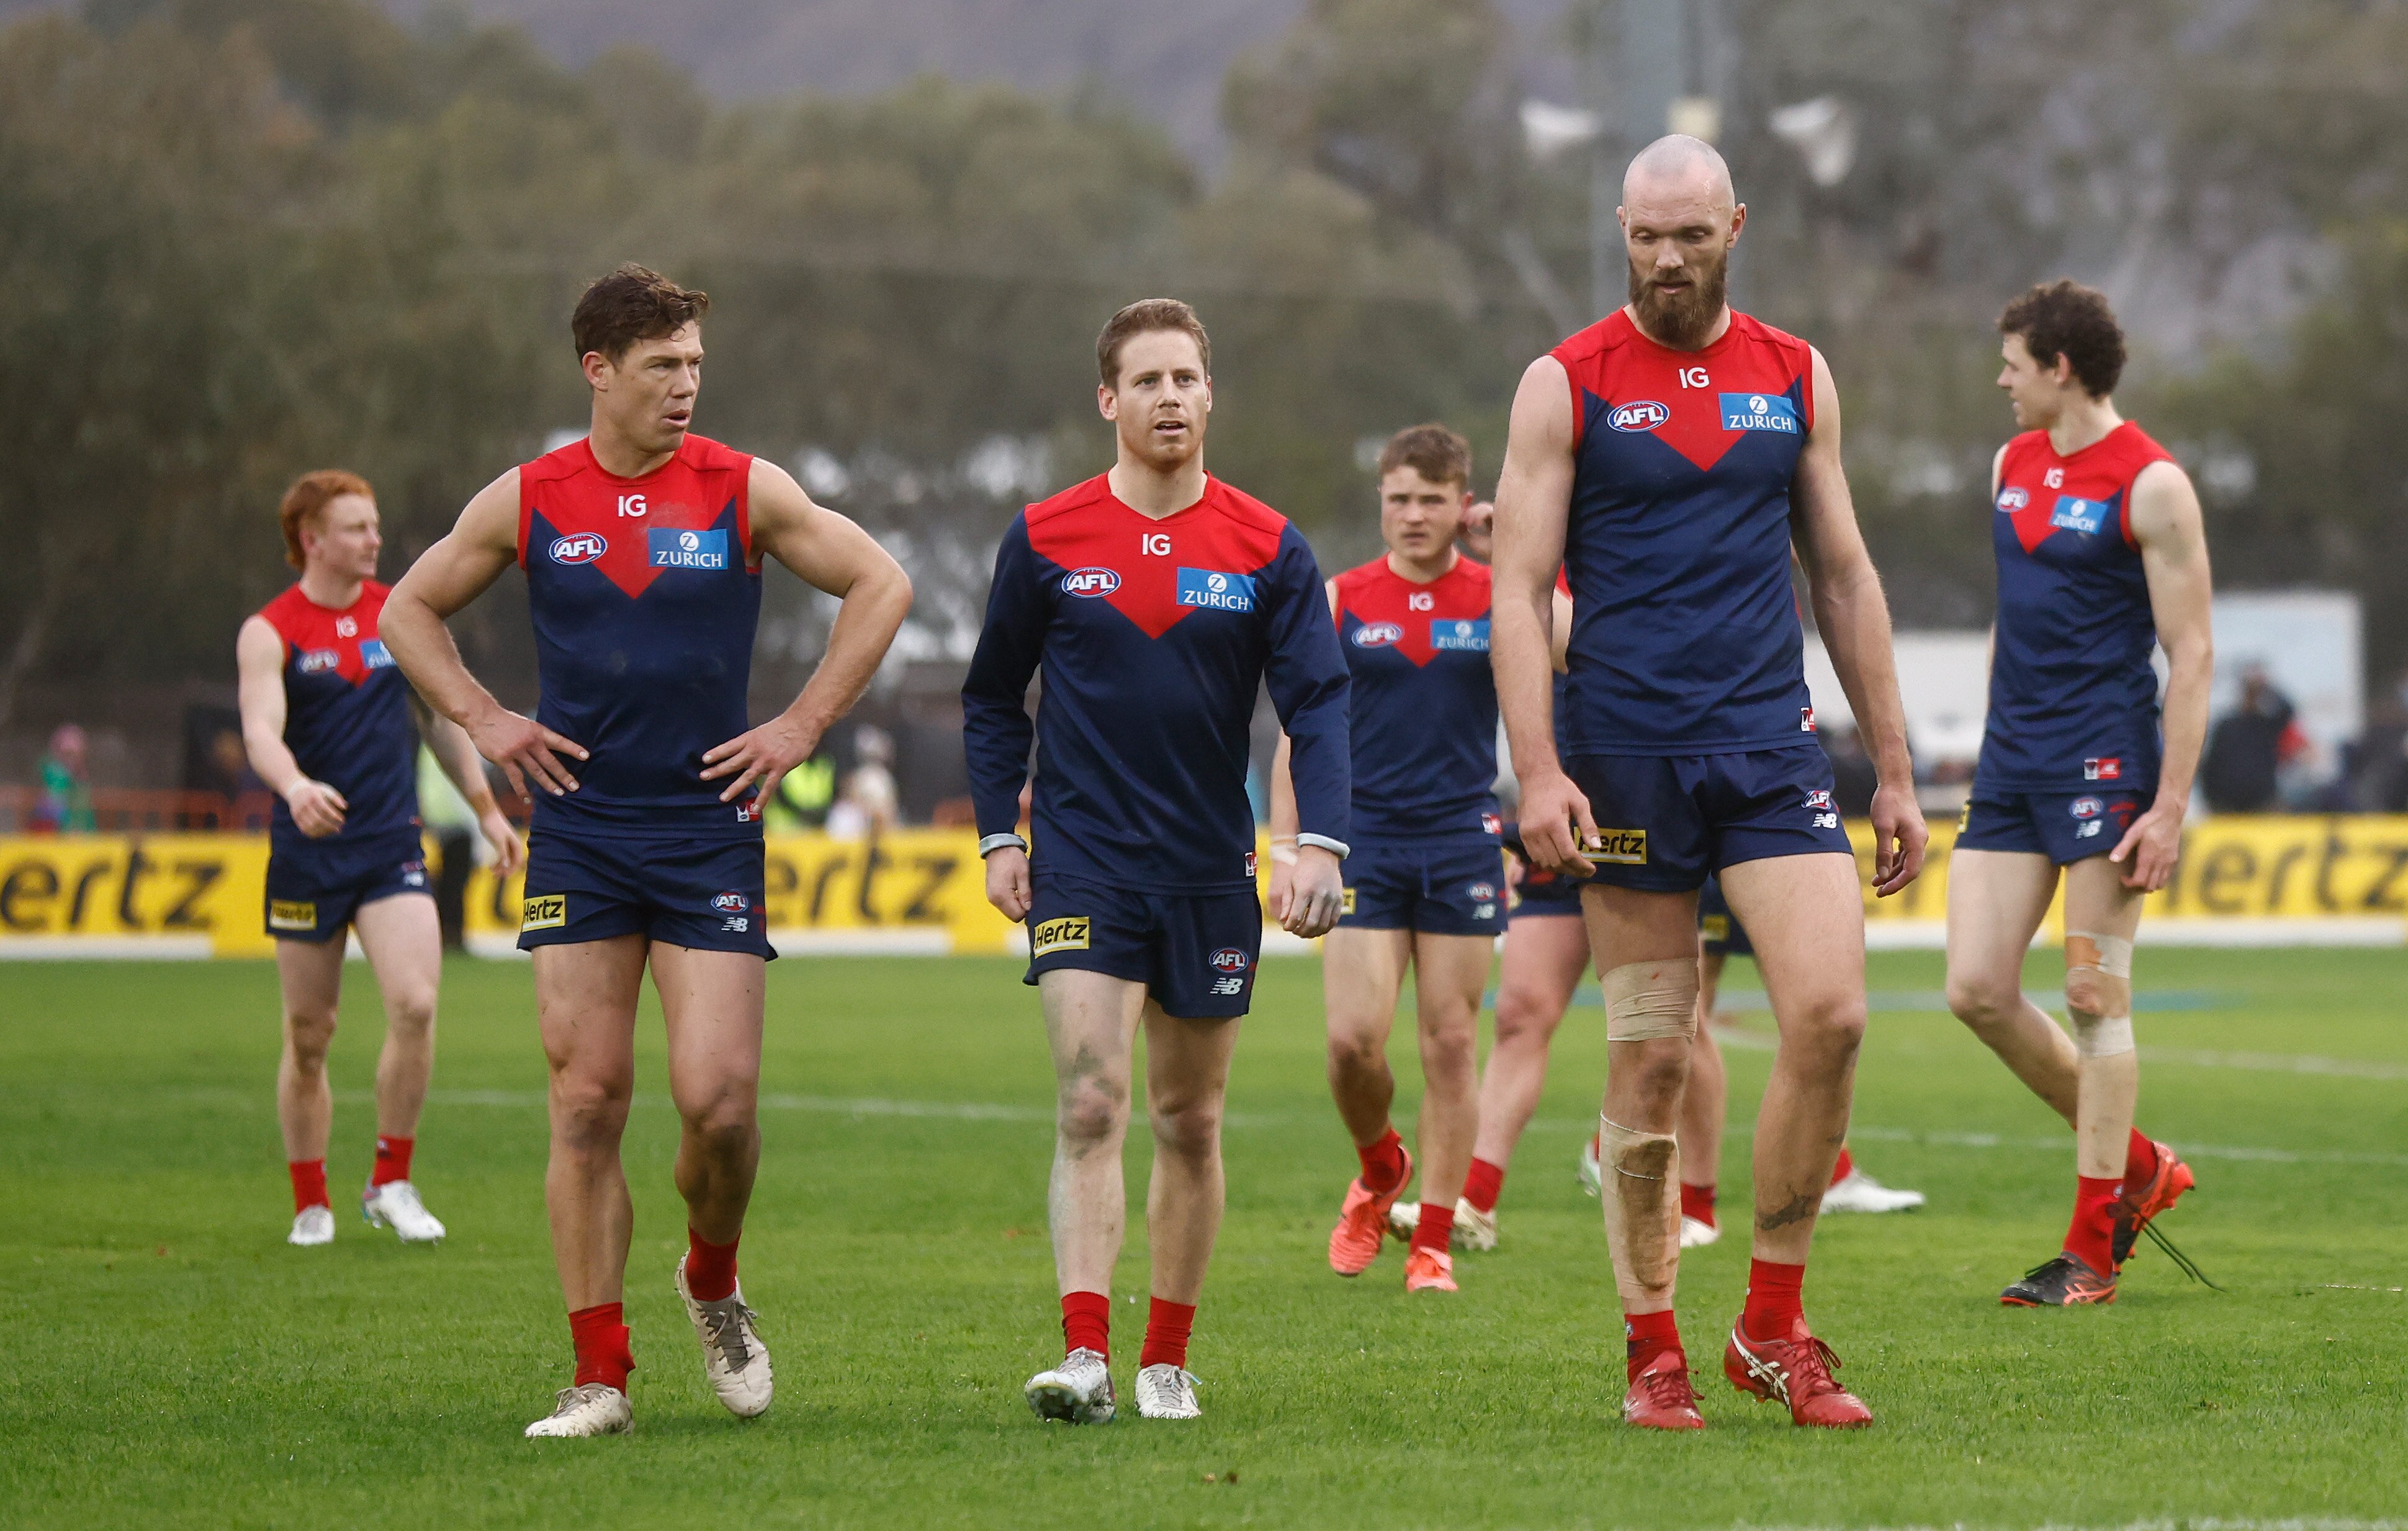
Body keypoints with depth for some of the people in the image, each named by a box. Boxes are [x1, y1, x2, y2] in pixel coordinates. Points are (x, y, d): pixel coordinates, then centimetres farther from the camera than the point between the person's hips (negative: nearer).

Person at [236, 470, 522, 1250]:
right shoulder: (269, 632, -5)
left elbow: (441, 718, 20)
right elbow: (260, 728, -21)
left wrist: (486, 808, 21)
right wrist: (296, 788, -40)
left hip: (393, 845, 2)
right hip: (308, 854, -2)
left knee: (415, 1005, -16)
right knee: (308, 1035, 4)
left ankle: (391, 1184, -3)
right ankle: (312, 1201, 18)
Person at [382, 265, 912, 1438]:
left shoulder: (747, 492, -1)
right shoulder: (529, 501, 3)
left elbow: (880, 585, 8)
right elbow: (411, 609, 16)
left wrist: (801, 727, 2)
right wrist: (483, 722, 4)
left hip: (710, 833, -1)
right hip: (578, 836, 1)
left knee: (717, 1098, -10)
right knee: (586, 1101, -3)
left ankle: (712, 1280, 22)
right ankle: (599, 1381, 3)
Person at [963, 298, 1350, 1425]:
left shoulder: (1268, 550, 1)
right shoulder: (1045, 541, 1)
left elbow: (1318, 701, -3)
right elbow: (993, 699, 10)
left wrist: (1321, 841, -16)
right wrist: (998, 836, 2)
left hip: (1211, 873, 2)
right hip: (1083, 866, -2)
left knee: (1191, 1122, 9)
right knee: (1090, 1106, -15)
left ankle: (1166, 1361, 20)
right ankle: (1085, 1357, -21)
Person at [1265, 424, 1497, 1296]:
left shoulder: (1498, 597, 3)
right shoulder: (1342, 602, 4)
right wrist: (1286, 848, 1)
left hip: (1461, 839, 0)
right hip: (1362, 838, 0)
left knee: (1451, 1042, 0)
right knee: (1352, 1038, -10)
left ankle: (1432, 1242, 9)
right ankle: (1378, 1170, 21)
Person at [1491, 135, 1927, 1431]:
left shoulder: (1796, 378, 11)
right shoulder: (1567, 386, 1)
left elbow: (1843, 576, 16)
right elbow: (1518, 587, -3)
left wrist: (1895, 773, 14)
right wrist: (1536, 773, -14)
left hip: (1771, 742, 2)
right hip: (1627, 758, -2)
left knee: (1830, 1011, -12)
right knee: (1649, 1056, 0)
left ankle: (1771, 1327, 0)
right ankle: (1652, 1350, 11)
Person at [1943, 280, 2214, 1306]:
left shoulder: (2151, 486, -9)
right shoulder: (2014, 466, 13)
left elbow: (2192, 655, -11)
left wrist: (2170, 809, -16)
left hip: (2103, 759, -8)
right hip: (2012, 761, 8)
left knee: (2096, 999, -5)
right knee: (1977, 990, 0)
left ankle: (2092, 1250, 0)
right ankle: (2137, 1168, 17)